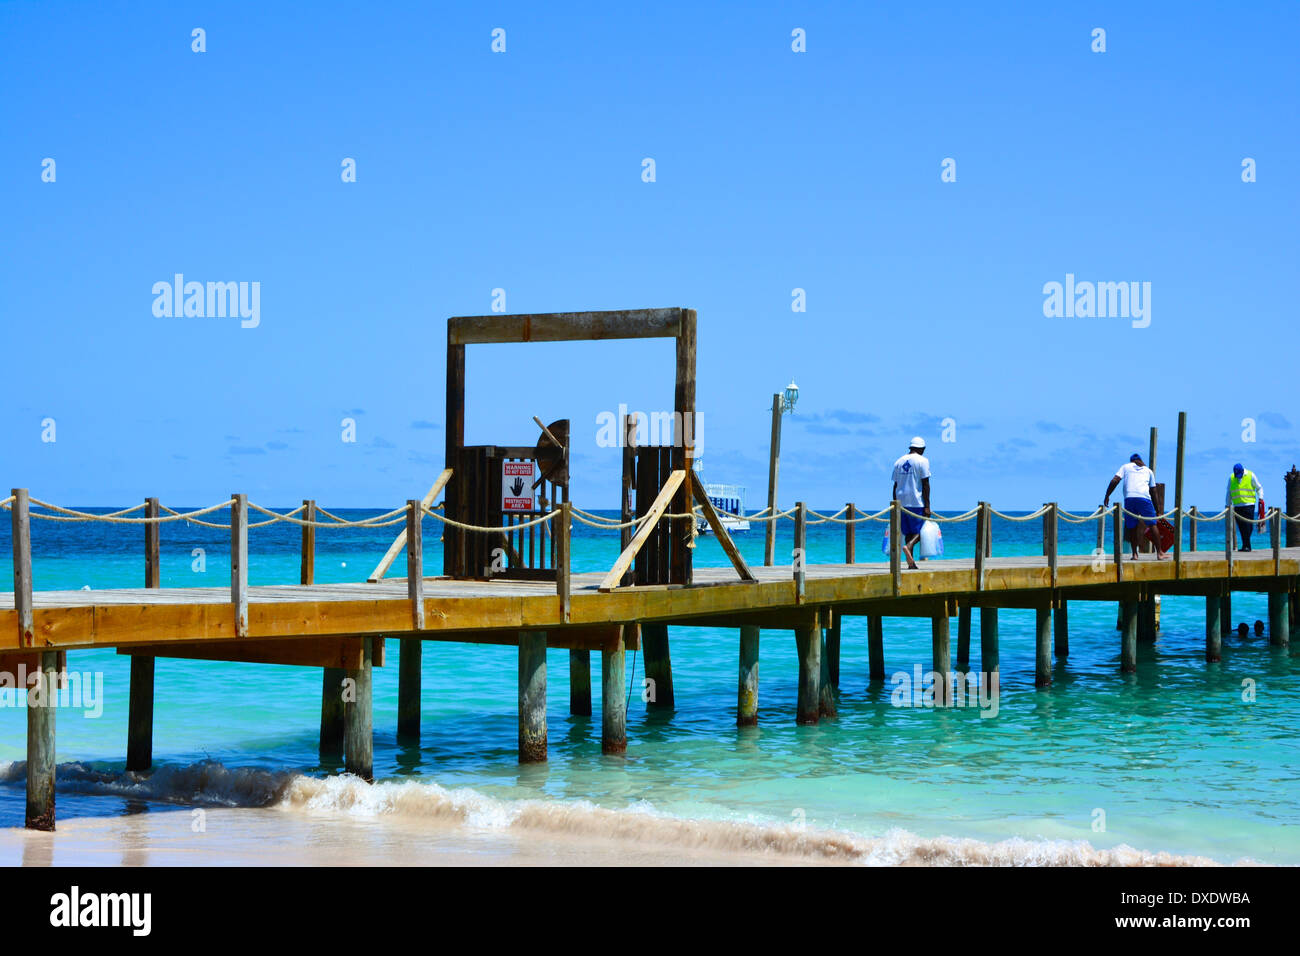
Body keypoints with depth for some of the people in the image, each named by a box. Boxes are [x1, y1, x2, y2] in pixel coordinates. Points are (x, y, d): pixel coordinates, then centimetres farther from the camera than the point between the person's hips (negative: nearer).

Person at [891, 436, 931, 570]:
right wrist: (927, 506, -9)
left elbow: (895, 485, 14)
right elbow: (925, 484, -9)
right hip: (917, 502, -5)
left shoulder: (899, 462, 13)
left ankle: (911, 563, 3)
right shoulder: (922, 461, -4)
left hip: (901, 502, 5)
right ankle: (908, 546, -28)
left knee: (908, 532, 9)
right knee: (920, 530, 0)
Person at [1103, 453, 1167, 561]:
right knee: (1152, 524, 7)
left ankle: (1134, 554, 3)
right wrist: (1157, 510, 26)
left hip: (1129, 498, 0)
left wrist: (1107, 496, 8)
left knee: (1132, 527, 7)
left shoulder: (1125, 467, 21)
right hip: (1144, 498, 0)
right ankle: (1159, 553, 9)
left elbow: (1114, 481, 5)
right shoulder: (1148, 470, 24)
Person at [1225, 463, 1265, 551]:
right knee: (1241, 527, 2)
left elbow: (1259, 488, 11)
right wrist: (1228, 505, 15)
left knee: (1248, 526, -11)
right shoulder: (1231, 478, 9)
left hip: (1249, 504, -3)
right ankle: (1246, 546, 8)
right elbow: (1229, 493, 18)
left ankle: (1246, 546, -11)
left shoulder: (1251, 475, 1)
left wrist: (1260, 498, -3)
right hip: (1237, 506, 3)